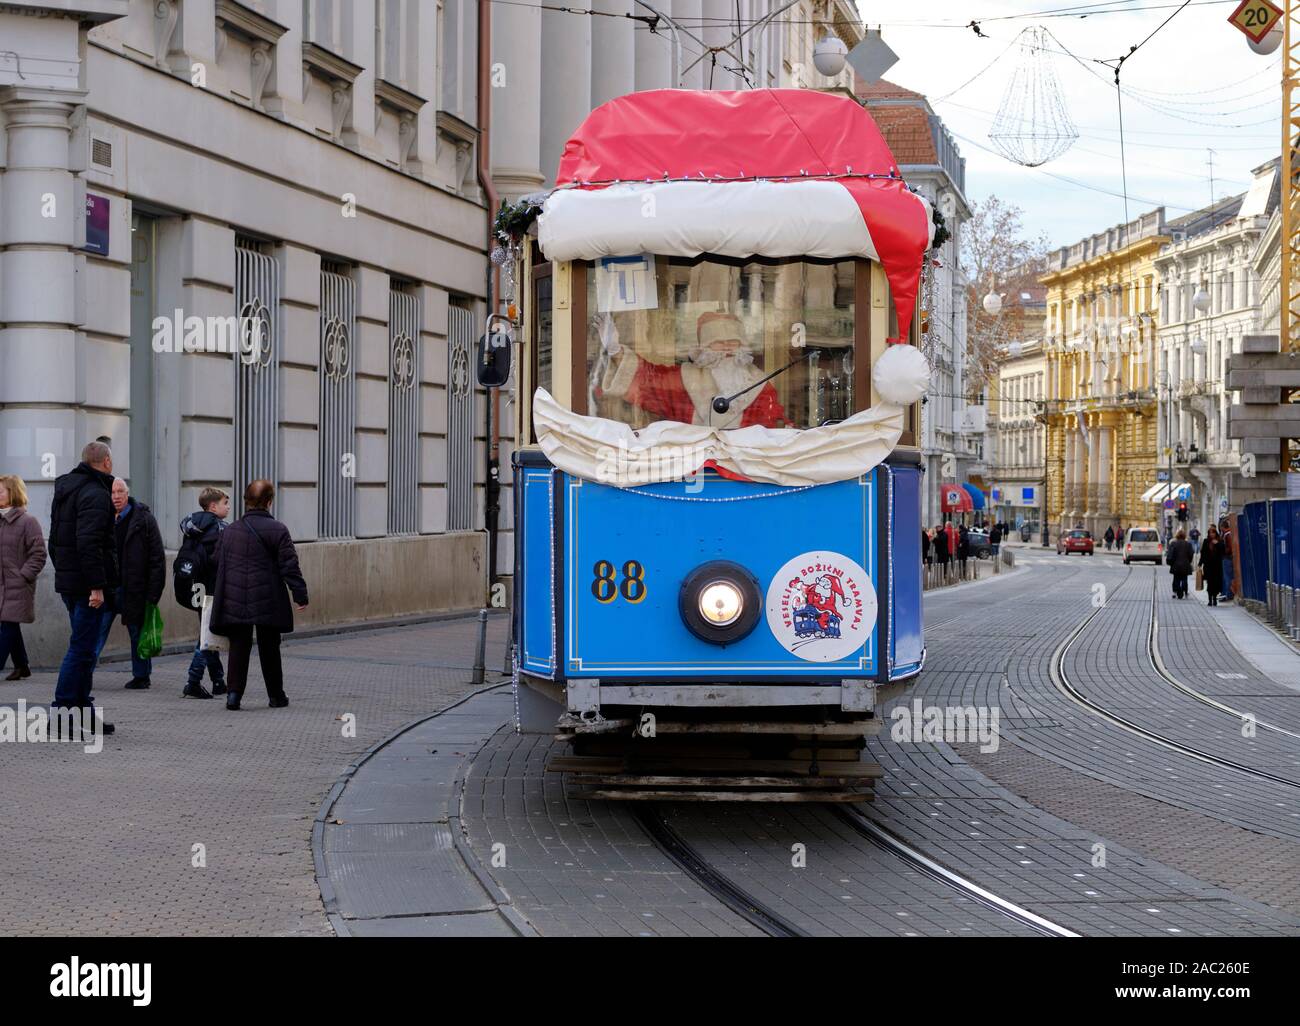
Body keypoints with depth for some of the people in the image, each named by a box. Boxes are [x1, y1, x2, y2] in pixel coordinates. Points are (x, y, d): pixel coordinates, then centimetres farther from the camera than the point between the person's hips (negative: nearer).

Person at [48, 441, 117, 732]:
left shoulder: (65, 490, 17)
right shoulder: (96, 494, -14)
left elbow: (54, 541, 22)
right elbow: (89, 544, -23)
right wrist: (97, 586, -23)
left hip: (68, 582, 10)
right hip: (87, 584, -10)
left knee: (83, 648, 15)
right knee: (82, 649, -7)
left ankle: (84, 710, 18)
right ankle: (61, 712, -8)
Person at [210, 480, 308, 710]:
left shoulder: (228, 531, 9)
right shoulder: (277, 530, -6)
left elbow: (218, 564, 16)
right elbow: (289, 566, -9)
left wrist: (221, 597, 27)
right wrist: (300, 594, -5)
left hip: (234, 602, 3)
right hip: (267, 602, -3)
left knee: (238, 648, 7)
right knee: (269, 648, 8)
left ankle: (234, 692, -5)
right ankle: (276, 696, 16)